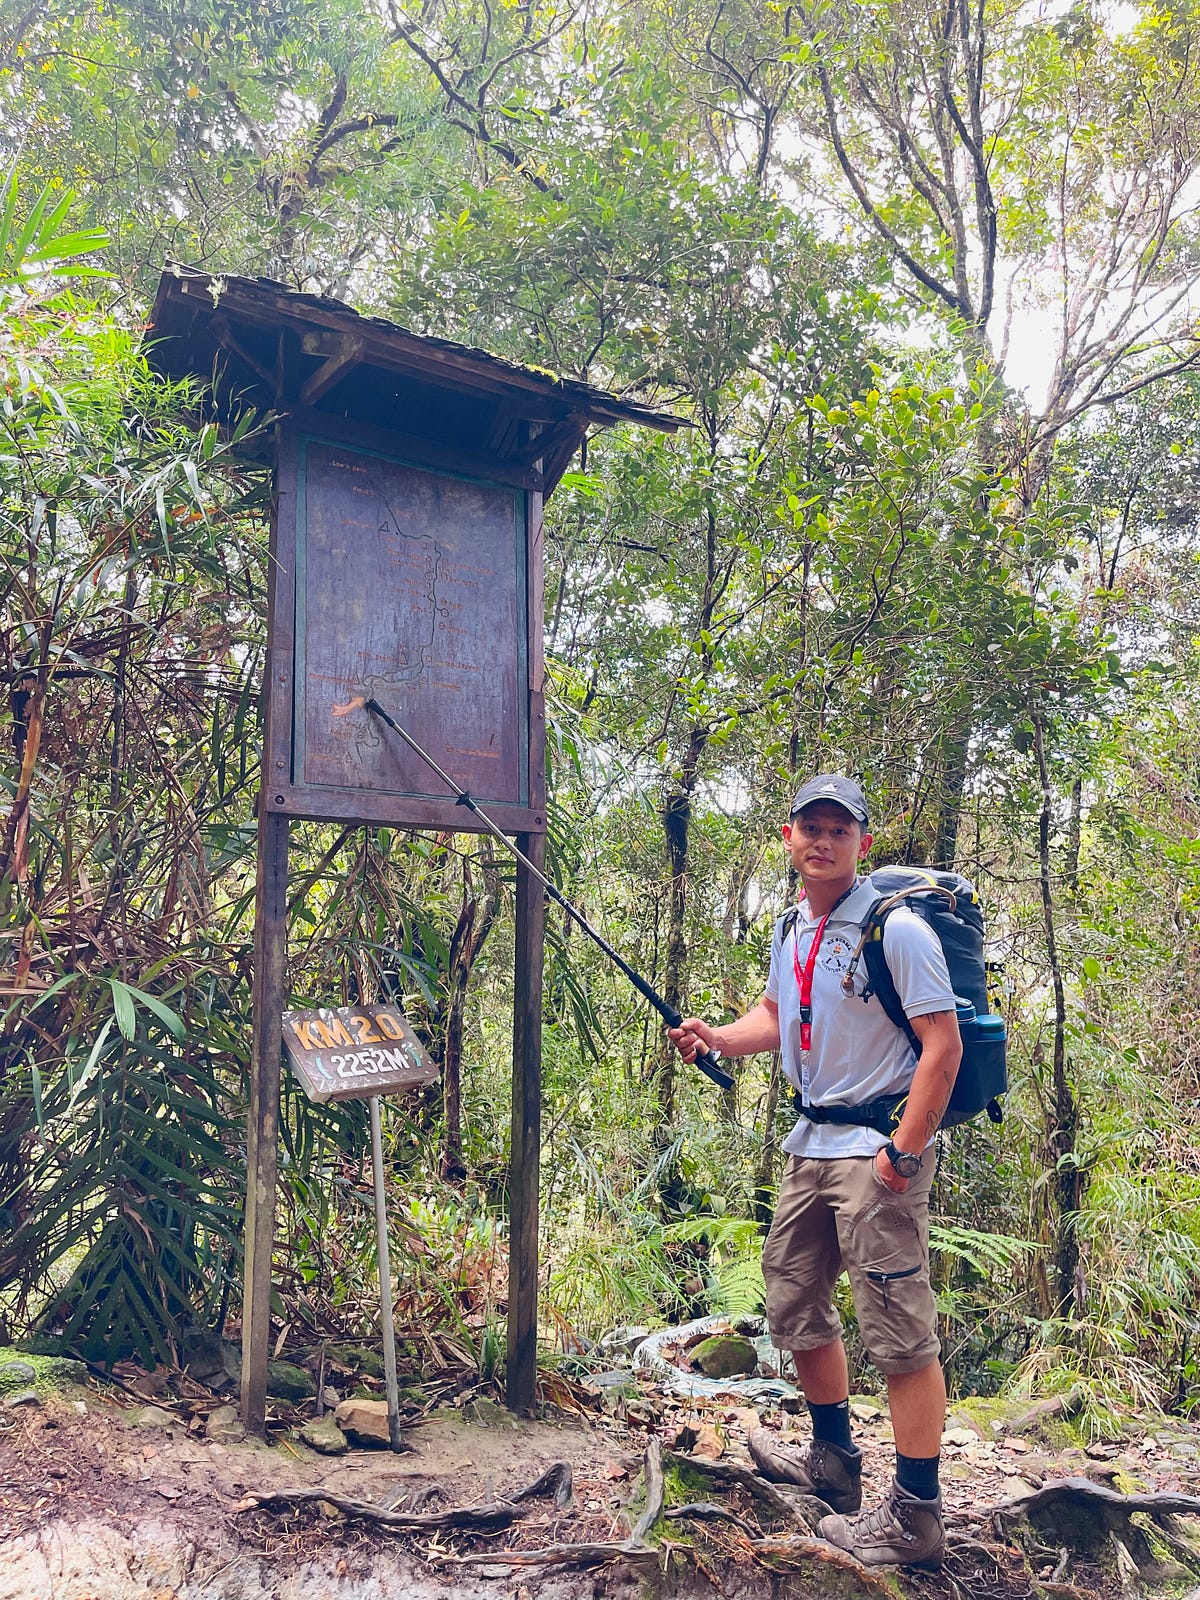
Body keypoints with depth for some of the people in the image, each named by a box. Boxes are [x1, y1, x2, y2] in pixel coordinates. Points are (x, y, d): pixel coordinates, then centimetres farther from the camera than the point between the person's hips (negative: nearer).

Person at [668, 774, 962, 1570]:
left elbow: (943, 1045, -18)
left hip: (879, 1150, -9)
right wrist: (717, 1038, 4)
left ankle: (916, 1517, 13)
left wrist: (903, 1153, -21)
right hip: (812, 1144, 9)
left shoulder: (895, 930, -16)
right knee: (794, 1301, 19)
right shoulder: (790, 929, 8)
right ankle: (833, 1457, 40)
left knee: (900, 1331, -2)